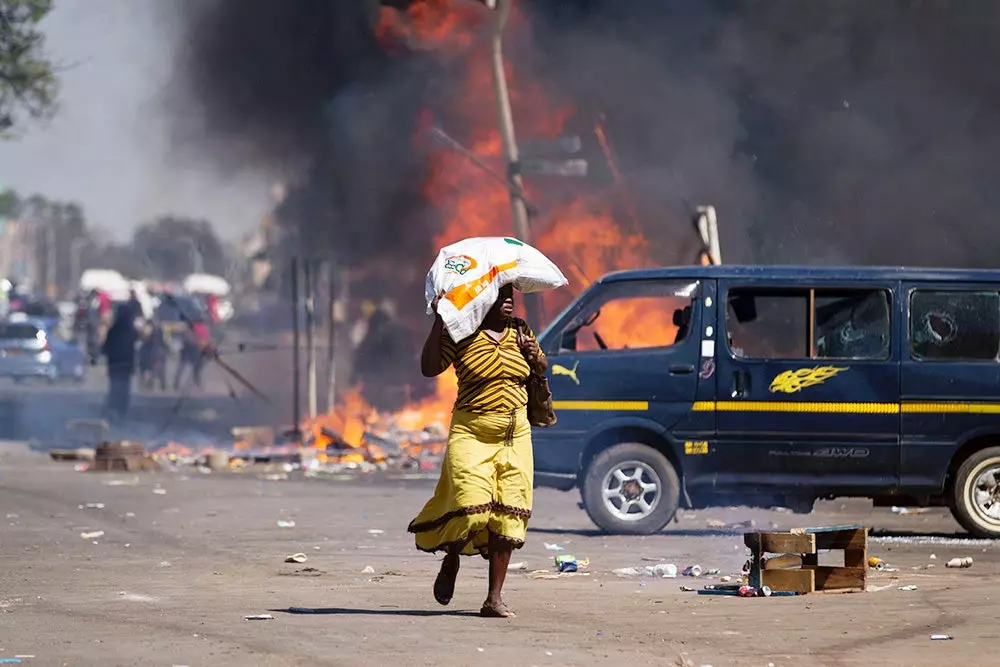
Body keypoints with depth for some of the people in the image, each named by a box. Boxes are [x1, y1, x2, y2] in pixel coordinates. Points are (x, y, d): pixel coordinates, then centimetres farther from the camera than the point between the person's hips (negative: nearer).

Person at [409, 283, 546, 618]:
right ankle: (451, 562, 19)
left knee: (508, 515, -2)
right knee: (471, 509, -15)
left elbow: (542, 369, 25)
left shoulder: (521, 332, 11)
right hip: (471, 433, -4)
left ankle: (495, 597, 3)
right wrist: (439, 322, -17)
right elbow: (429, 368, -12)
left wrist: (534, 355, 1)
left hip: (515, 436, 4)